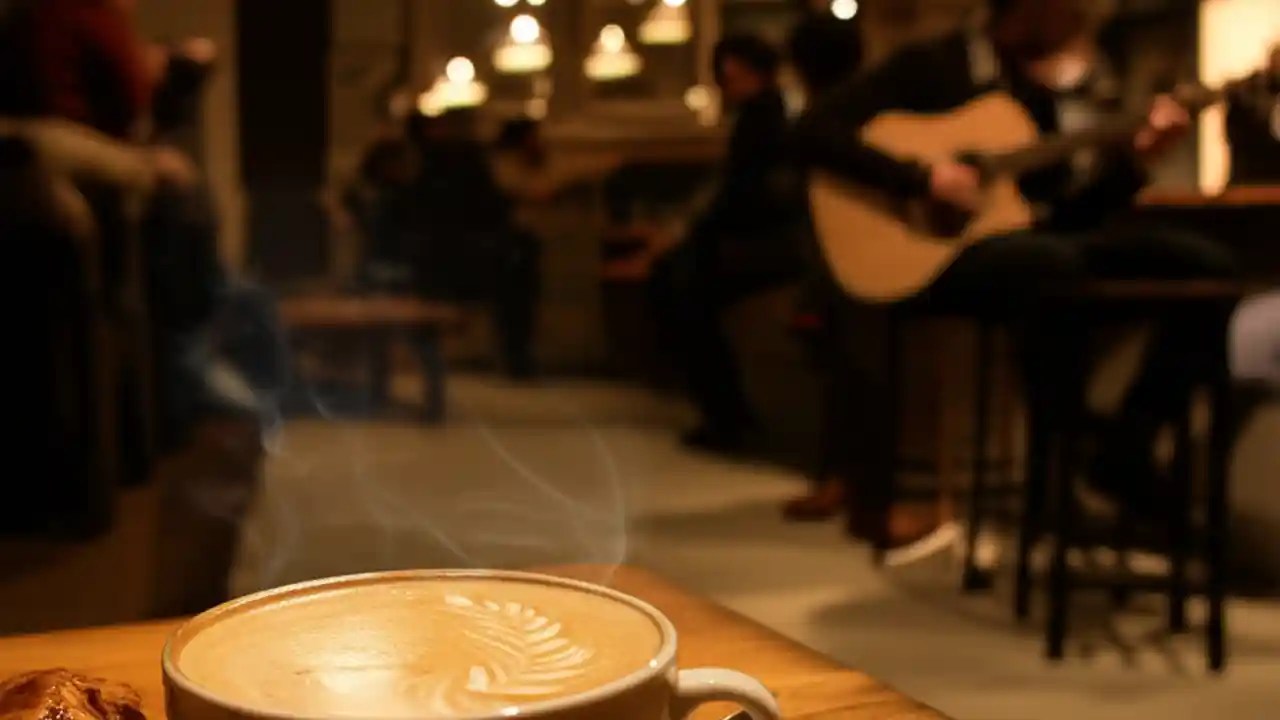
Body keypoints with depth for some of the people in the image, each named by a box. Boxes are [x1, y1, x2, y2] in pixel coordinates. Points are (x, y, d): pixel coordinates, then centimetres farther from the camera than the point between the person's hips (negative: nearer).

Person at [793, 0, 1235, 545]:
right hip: (940, 251, -6)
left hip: (1042, 245, 7)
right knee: (1054, 261, -39)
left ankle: (1122, 456, -8)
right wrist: (922, 179, -21)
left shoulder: (1065, 83, 14)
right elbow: (814, 133, -13)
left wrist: (1135, 157, -6)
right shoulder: (936, 67, -4)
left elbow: (1077, 212, 11)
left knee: (1205, 264, -9)